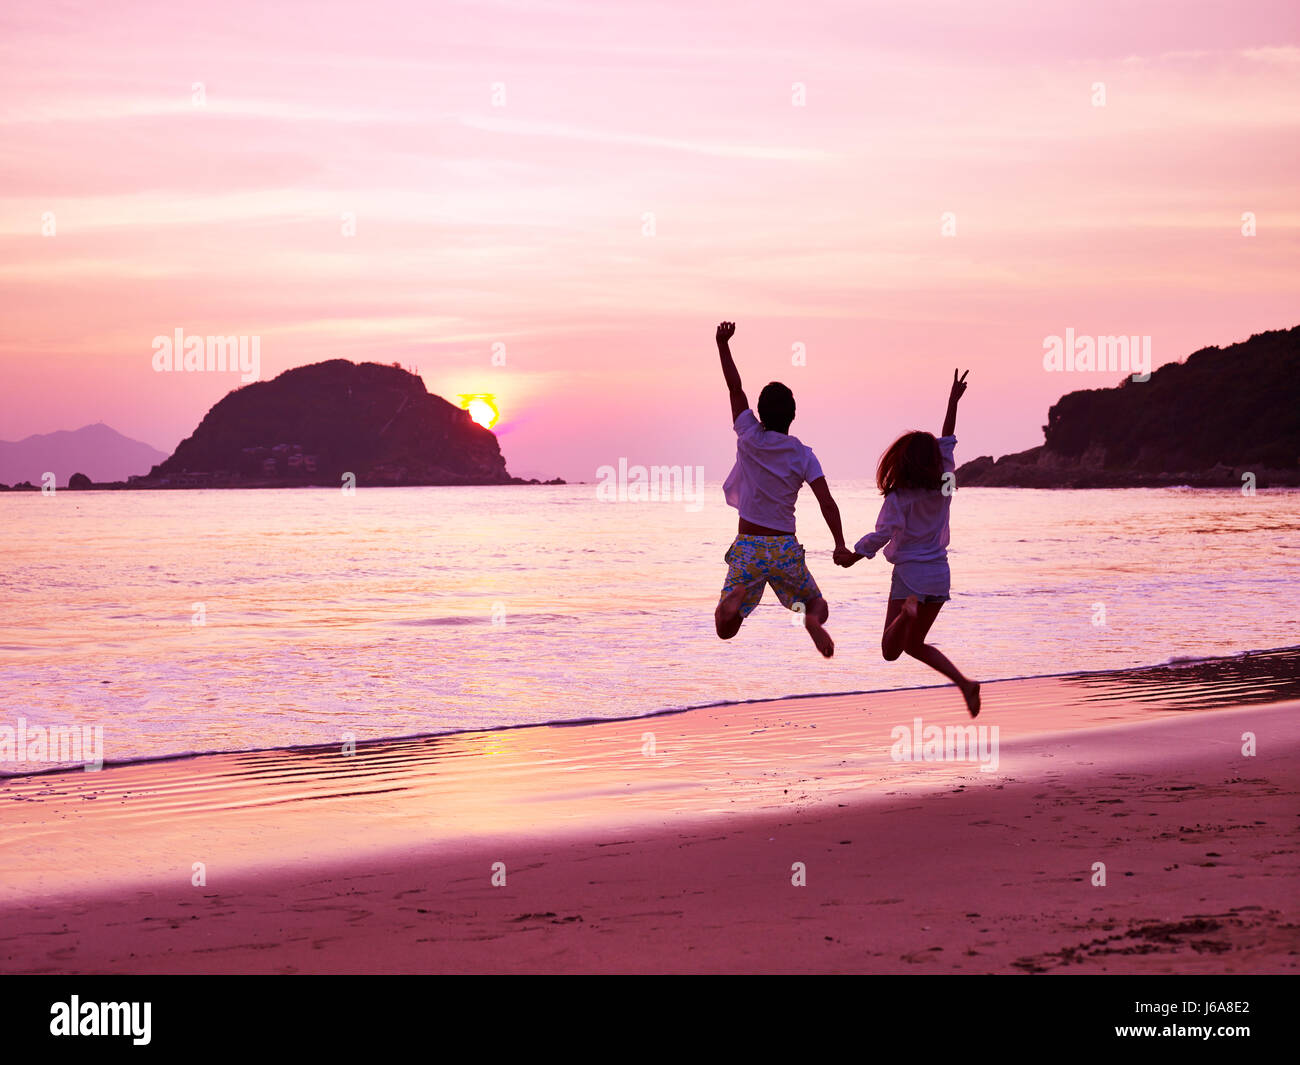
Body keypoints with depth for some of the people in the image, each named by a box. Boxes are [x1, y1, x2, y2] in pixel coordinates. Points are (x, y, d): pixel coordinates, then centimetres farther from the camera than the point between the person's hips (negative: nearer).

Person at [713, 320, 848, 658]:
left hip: (748, 548, 0)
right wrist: (840, 545, -9)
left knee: (726, 629, 2)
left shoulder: (750, 438, -4)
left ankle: (733, 597, -33)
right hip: (786, 549, 0)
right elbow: (827, 503, -11)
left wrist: (723, 344, 6)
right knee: (818, 605, 20)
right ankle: (812, 619, -18)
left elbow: (735, 388, 3)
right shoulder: (803, 455, -2)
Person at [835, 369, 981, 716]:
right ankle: (965, 682, 2)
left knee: (890, 650, 0)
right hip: (939, 573, 5)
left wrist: (853, 556, -25)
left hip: (909, 573, -5)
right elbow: (947, 443, 12)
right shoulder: (944, 486, 1)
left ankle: (907, 610, -29)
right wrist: (953, 402, 19)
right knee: (914, 644, 20)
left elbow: (883, 533, -26)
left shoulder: (898, 498, -13)